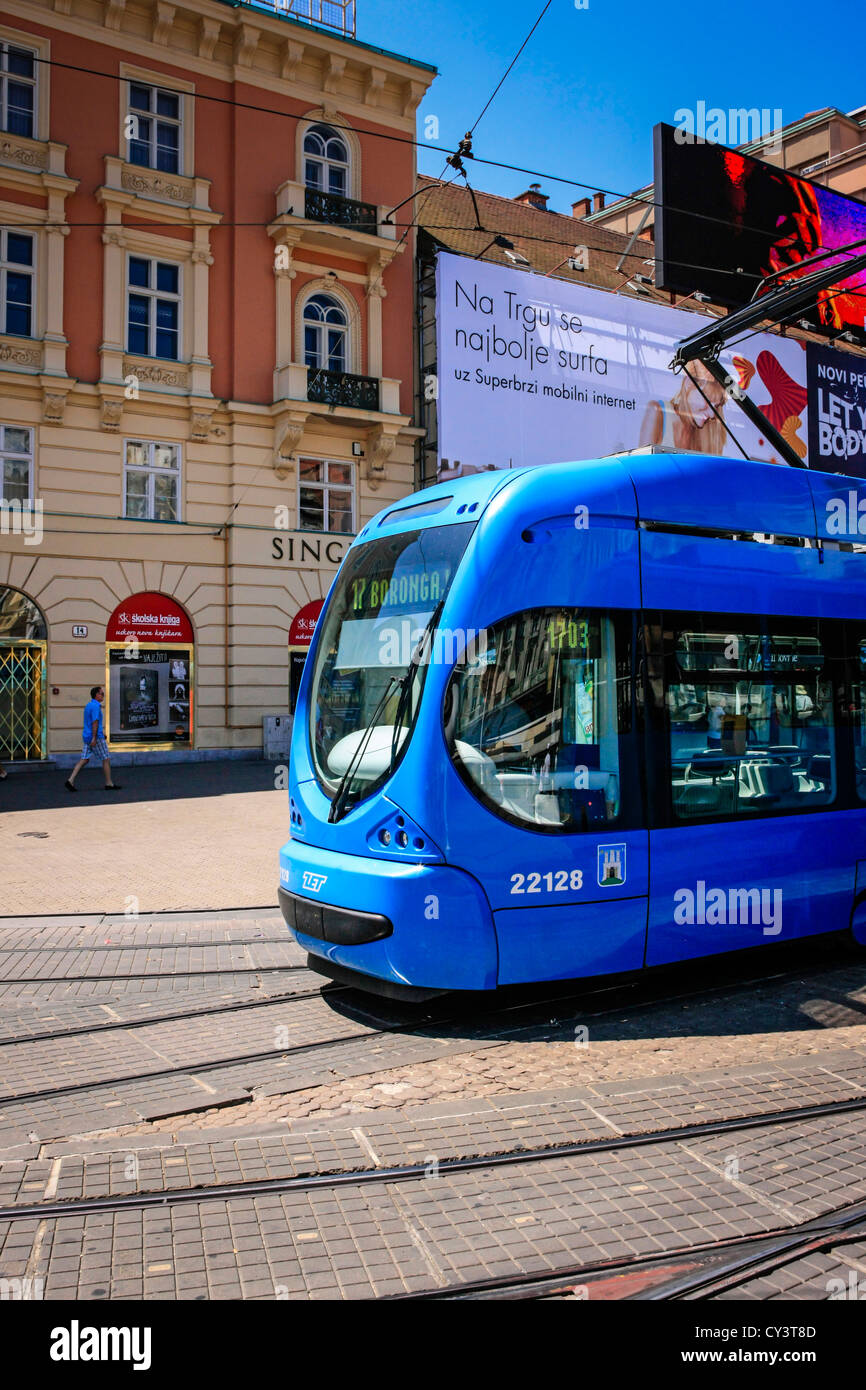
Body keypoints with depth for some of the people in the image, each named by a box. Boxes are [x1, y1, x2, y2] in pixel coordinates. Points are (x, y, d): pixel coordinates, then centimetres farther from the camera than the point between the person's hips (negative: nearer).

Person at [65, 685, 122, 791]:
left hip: (87, 737, 9)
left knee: (84, 760, 6)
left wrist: (102, 731, 31)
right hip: (96, 737, -9)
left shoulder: (88, 705, 16)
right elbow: (95, 722, -21)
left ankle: (70, 780, -5)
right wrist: (94, 738, -24)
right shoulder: (96, 706, -14)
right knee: (106, 759, 1)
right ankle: (109, 784, 6)